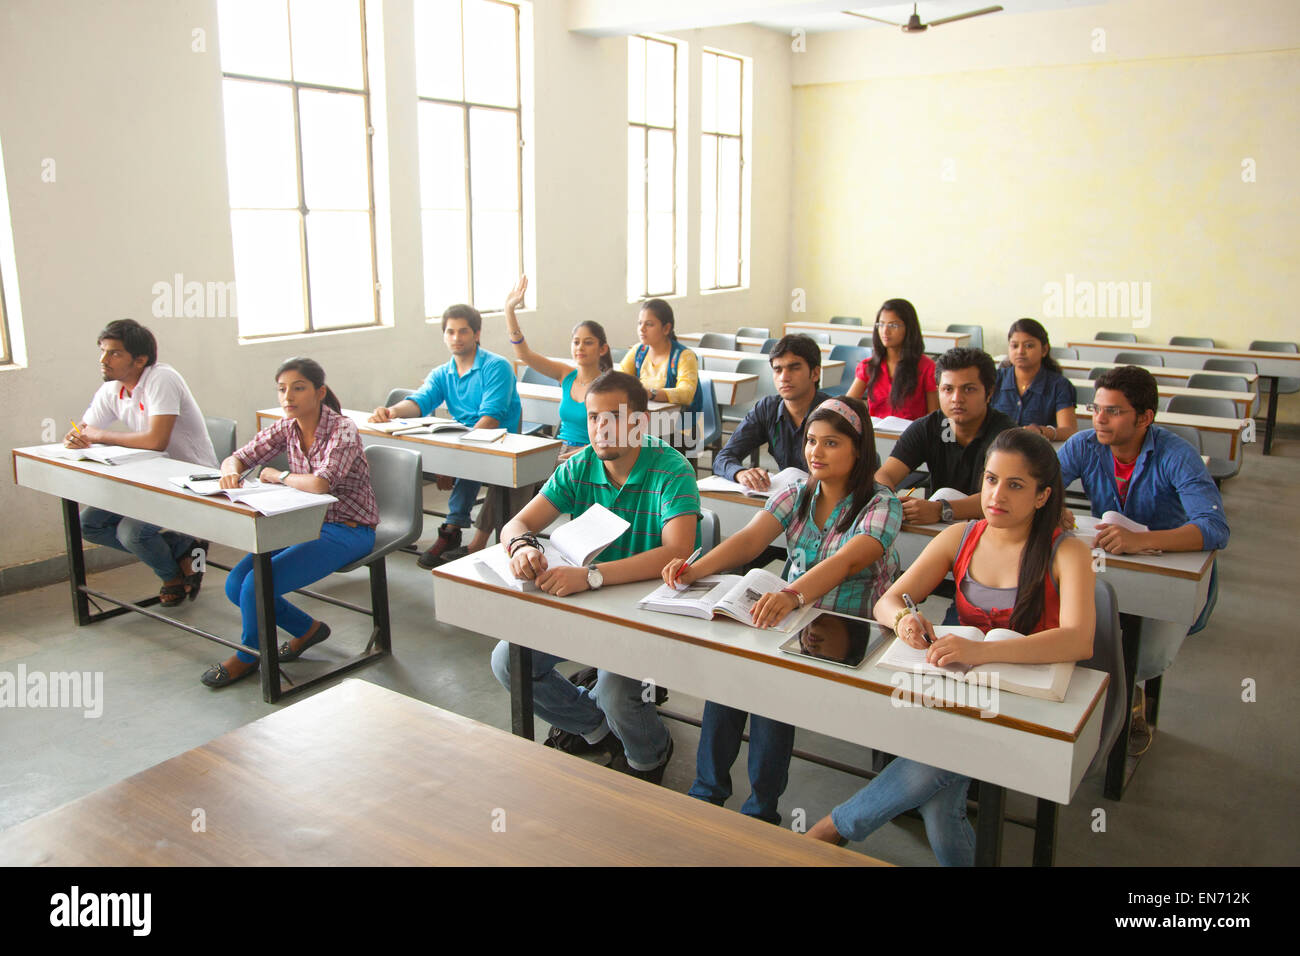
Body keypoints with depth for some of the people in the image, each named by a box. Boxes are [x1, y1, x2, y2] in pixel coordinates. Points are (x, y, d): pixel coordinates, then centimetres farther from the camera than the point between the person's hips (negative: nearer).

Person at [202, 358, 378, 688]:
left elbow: (320, 484, -34)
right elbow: (237, 458, 4)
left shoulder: (342, 430, -19)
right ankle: (307, 629, 17)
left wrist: (276, 475, -16)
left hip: (347, 531, -8)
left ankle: (248, 656, 11)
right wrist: (232, 471, -21)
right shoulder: (286, 428, 2)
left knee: (258, 583, -19)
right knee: (236, 584, -4)